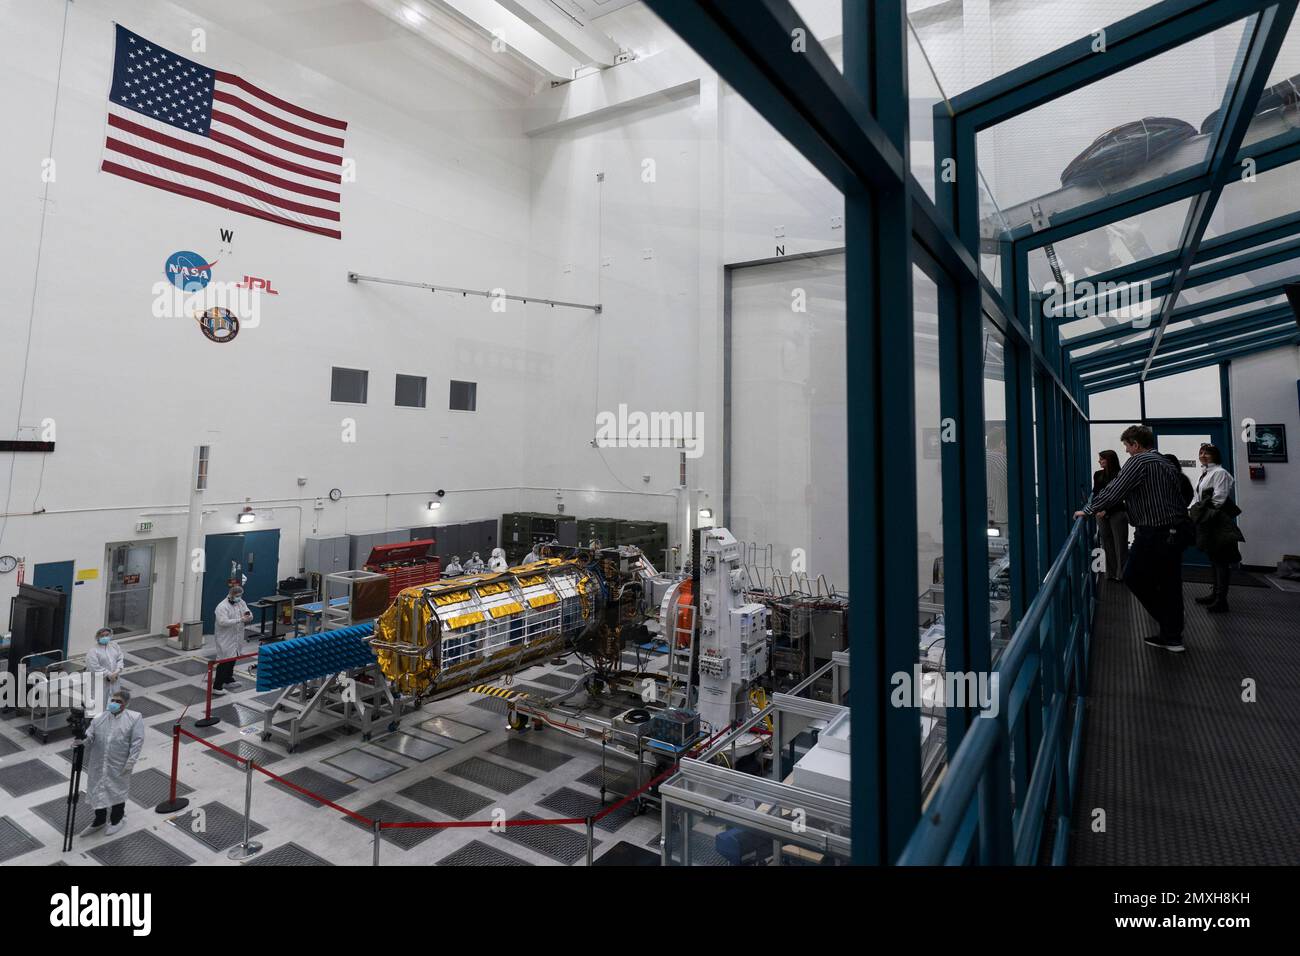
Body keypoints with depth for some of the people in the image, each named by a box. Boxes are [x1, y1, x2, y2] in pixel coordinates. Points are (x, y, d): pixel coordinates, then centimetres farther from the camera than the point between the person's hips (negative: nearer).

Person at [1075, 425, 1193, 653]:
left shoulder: (1138, 461, -11)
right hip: (1176, 531, 9)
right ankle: (1172, 637, 18)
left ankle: (1170, 630, 9)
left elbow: (1114, 491, -17)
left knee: (1134, 578, 4)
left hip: (1154, 534, -9)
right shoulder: (1166, 462, 17)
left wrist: (1088, 511, -7)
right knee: (1170, 584, 11)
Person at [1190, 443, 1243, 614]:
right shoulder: (1203, 474, 16)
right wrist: (1194, 512, 4)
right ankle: (1215, 594, 26)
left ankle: (1221, 600, 0)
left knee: (1220, 561, -4)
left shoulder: (1219, 472, -10)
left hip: (1217, 522, -9)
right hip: (1206, 523, 9)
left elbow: (1218, 499, -16)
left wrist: (1196, 512, -13)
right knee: (1213, 560, 16)